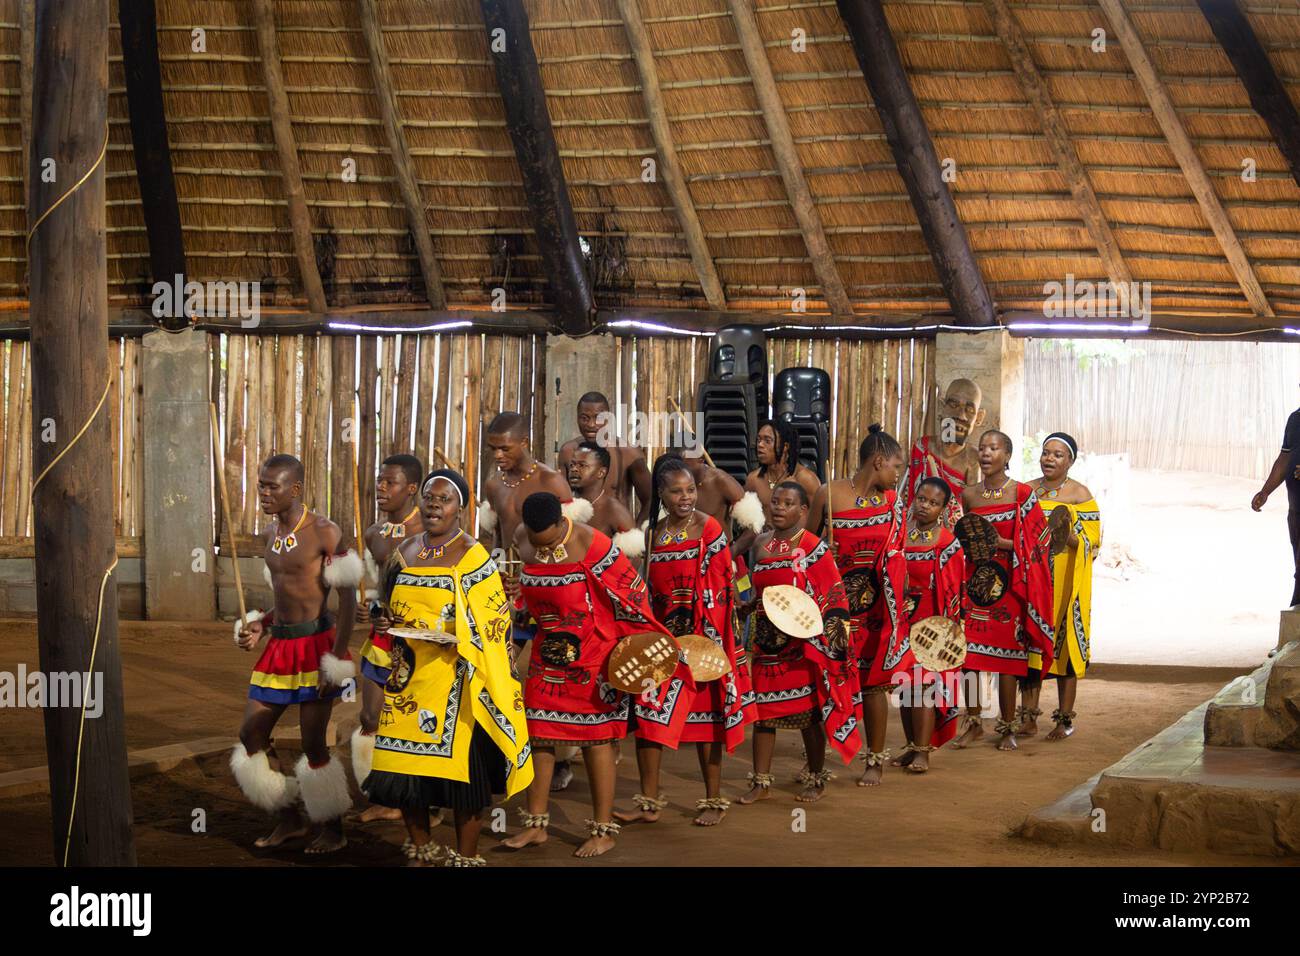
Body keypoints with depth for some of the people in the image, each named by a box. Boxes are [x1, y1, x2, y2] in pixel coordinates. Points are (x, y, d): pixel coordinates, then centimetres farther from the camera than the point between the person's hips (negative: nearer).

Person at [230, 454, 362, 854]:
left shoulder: (324, 532, -13)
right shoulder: (270, 534, 12)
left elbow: (347, 599, -14)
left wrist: (337, 660, -18)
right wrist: (261, 626, 7)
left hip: (315, 643, -8)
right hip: (280, 645, 8)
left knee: (314, 744, -2)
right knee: (251, 734, 8)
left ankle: (333, 831, 15)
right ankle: (289, 819, 24)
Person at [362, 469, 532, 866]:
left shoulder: (473, 557, -4)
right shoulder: (405, 551, 13)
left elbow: (488, 622, -8)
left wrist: (423, 626, -20)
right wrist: (386, 625, 1)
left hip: (453, 681, -5)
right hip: (409, 678, 5)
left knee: (460, 765, -3)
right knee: (405, 767, 5)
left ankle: (465, 858, 11)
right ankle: (420, 851, 23)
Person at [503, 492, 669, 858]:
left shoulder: (588, 543, -21)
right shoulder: (522, 540, -2)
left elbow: (628, 590, -15)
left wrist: (636, 645, -15)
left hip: (592, 651, -6)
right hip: (548, 650, 6)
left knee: (595, 735, 0)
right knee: (538, 731, 6)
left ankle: (604, 830, 8)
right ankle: (536, 824, 17)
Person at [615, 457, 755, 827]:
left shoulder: (708, 528, -7)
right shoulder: (656, 530, 9)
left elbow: (717, 589, -9)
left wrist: (707, 639, -15)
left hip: (701, 636, -5)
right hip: (662, 635, 5)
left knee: (704, 713, 3)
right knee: (646, 712, 1)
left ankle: (714, 801, 15)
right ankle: (649, 802, 10)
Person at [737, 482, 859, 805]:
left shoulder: (812, 547, -8)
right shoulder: (761, 543, 10)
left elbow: (832, 597, -9)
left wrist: (821, 634, -21)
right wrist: (746, 607, 8)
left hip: (802, 643, -5)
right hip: (767, 641, 5)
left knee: (809, 710, 4)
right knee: (763, 708, 6)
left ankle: (816, 779, 19)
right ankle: (761, 782, 14)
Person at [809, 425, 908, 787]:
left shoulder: (892, 502, 3)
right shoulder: (829, 494, -5)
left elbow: (895, 557, 6)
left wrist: (900, 597, -1)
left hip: (874, 604, 1)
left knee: (873, 681, 3)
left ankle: (876, 759, 15)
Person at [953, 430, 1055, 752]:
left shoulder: (1021, 493, -3)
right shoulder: (968, 495, 9)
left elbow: (1035, 541, -5)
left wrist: (1003, 543, -16)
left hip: (1007, 582, -3)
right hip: (974, 578, 4)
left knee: (1006, 655, -1)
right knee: (969, 653, 0)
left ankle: (1007, 728, 11)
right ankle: (974, 723, 13)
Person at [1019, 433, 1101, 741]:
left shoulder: (1079, 494, -1)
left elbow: (1091, 542, -5)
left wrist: (1068, 536, -23)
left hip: (1065, 583, -4)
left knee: (1064, 644, -3)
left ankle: (1065, 720, 4)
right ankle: (1029, 718, 5)